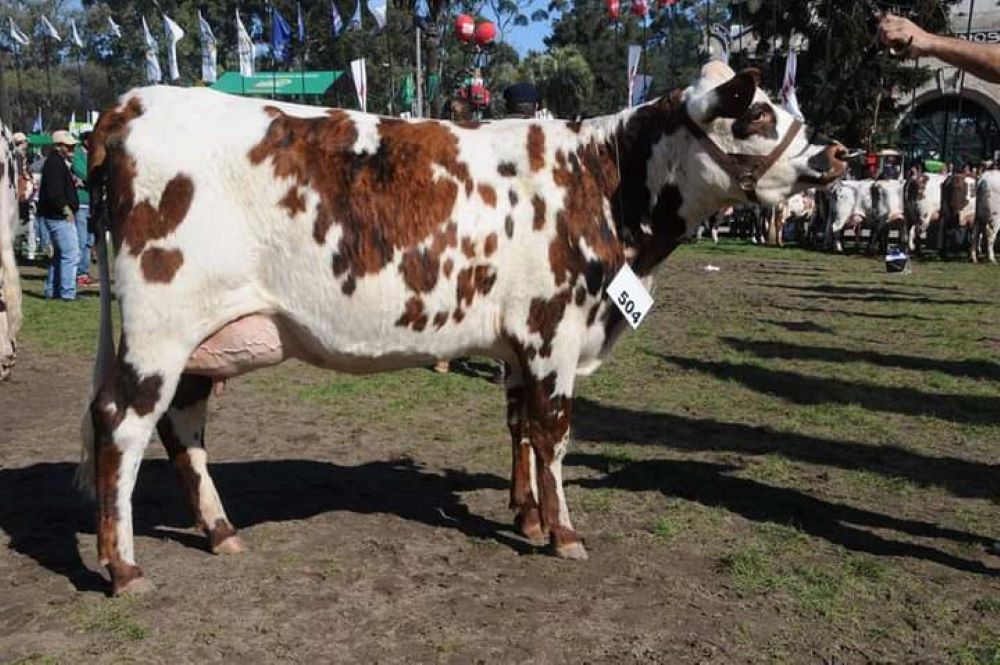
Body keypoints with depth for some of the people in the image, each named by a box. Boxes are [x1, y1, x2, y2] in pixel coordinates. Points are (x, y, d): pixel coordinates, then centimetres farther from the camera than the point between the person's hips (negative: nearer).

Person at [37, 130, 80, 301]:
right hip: (59, 216, -11)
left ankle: (52, 291, 24)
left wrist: (73, 183, 8)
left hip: (58, 216, 11)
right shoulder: (55, 163, -15)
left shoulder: (59, 162, 17)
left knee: (59, 254, 17)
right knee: (71, 254, -9)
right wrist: (66, 210, -16)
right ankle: (67, 292, -6)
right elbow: (53, 192, -23)